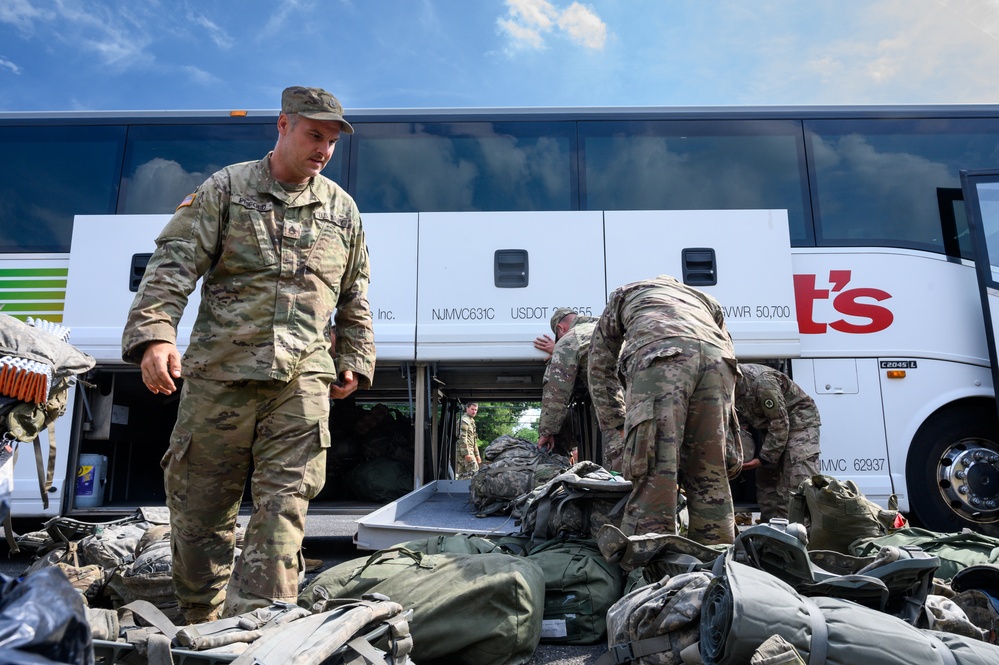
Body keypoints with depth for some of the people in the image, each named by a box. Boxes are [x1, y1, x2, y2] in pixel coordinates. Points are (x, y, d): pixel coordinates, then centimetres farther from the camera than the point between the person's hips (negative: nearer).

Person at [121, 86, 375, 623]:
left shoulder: (341, 208, 14)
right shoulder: (225, 190, 5)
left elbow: (354, 297, 20)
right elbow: (173, 265, -3)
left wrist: (356, 360, 16)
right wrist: (154, 334, -17)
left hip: (302, 379, 2)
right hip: (220, 373, -1)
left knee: (284, 503, -5)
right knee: (200, 505, 8)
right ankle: (201, 624, 27)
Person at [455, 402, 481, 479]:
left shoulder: (471, 421, 23)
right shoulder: (464, 420, -9)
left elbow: (474, 441, 27)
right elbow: (462, 437, -18)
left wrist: (477, 454, 24)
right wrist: (466, 453, -23)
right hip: (464, 450, -10)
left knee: (462, 474, 7)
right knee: (473, 469, -14)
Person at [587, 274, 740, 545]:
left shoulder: (625, 293, 37)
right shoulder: (706, 300, 44)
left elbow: (600, 364, 29)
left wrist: (616, 428, 29)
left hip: (659, 357, -4)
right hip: (717, 358, 4)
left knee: (654, 473, -8)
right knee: (711, 479, 9)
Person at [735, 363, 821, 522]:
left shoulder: (761, 380, -33)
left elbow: (779, 423, -27)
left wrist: (763, 458, -24)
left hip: (799, 420, -8)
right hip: (771, 425, 8)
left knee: (800, 483, -20)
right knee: (766, 480, 7)